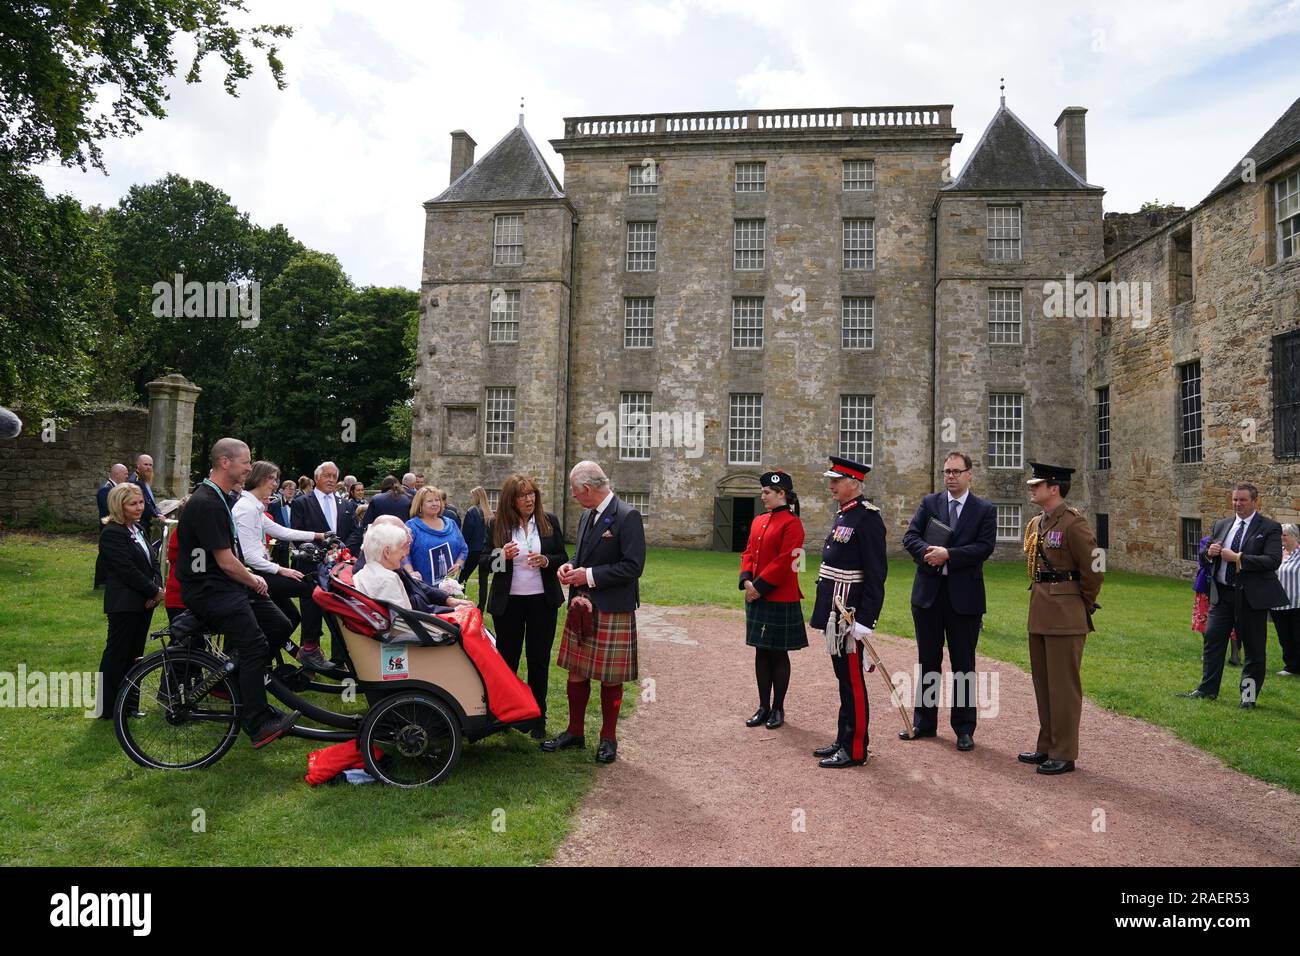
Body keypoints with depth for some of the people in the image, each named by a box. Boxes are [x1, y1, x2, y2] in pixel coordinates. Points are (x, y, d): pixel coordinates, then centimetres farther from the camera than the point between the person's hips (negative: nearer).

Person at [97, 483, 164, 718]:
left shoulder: (137, 529, 14)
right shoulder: (112, 533, -13)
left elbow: (152, 562, 14)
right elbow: (128, 570, -19)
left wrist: (157, 588, -3)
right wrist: (155, 591, -13)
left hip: (145, 602, 8)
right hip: (125, 604, -8)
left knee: (134, 654, 13)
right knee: (117, 655, 0)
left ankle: (129, 705, 21)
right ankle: (108, 709, 10)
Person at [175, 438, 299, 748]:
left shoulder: (217, 498, 14)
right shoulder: (207, 504, -20)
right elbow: (226, 561, -19)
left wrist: (250, 577, 10)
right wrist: (252, 580, -3)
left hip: (225, 584, 10)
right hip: (209, 591, -10)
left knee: (280, 626, 7)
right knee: (255, 647, -19)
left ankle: (236, 678, 20)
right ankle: (259, 725, -15)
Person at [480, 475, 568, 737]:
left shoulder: (549, 521, 1)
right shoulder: (496, 525, -2)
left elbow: (563, 558, 4)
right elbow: (483, 563, 1)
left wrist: (546, 561, -16)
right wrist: (502, 555, -19)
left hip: (543, 601, 1)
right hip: (508, 602, -1)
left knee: (539, 660, 9)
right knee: (507, 658, 9)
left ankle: (538, 717, 21)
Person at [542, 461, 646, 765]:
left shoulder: (627, 517, -15)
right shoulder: (587, 516, 11)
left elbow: (633, 566, -20)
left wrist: (589, 576, -19)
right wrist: (570, 566, 0)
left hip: (612, 609, -7)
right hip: (582, 605, 8)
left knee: (610, 678, 5)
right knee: (576, 672, 14)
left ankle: (608, 738, 21)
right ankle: (574, 731, 30)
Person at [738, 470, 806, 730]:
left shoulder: (792, 523, -11)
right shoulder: (759, 521, 13)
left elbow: (784, 562, -17)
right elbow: (749, 552, 12)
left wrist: (760, 587, -17)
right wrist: (747, 581, -4)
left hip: (780, 599, -7)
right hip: (756, 598, 7)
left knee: (778, 653, 3)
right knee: (761, 652, 11)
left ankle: (778, 709, 15)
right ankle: (764, 707, 20)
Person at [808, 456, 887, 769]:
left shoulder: (867, 517, -15)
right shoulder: (843, 515, 14)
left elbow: (876, 573, -18)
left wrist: (865, 619, -21)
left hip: (850, 612, -9)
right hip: (834, 611, 9)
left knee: (852, 679, -1)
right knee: (843, 677, 16)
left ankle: (855, 749, 8)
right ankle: (844, 740, 26)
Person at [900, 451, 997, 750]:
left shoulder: (985, 510, 1)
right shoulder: (929, 503, 7)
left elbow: (985, 546, -11)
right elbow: (910, 537, -2)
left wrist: (948, 554, -20)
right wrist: (928, 552, -21)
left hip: (964, 596, -2)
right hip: (928, 593, 2)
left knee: (963, 665, 6)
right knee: (928, 661, 12)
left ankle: (964, 729, 17)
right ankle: (924, 722, 24)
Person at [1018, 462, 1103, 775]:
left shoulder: (1073, 523, -14)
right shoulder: (1034, 524, 12)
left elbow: (1093, 569, -13)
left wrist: (1084, 605, -1)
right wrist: (1042, 598, 18)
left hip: (1065, 616, -9)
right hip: (1039, 612, 9)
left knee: (1064, 685, 0)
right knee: (1042, 682, 15)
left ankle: (1064, 754, 9)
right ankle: (1046, 746, 26)